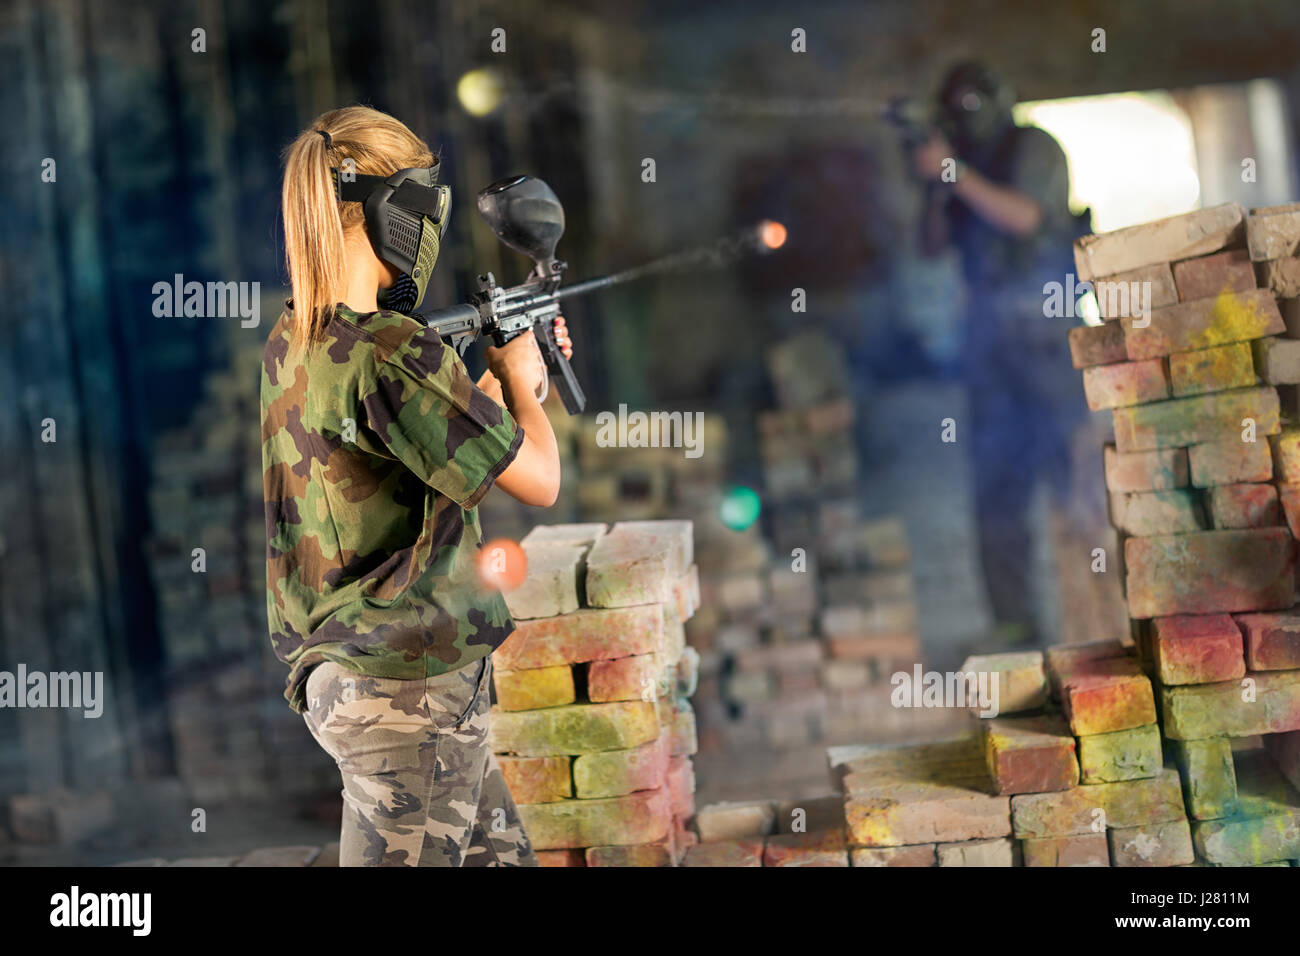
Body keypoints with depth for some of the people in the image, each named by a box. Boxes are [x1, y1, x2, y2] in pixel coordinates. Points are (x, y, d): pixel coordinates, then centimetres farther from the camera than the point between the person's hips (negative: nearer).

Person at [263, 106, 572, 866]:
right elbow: (539, 481, -12)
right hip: (412, 688, -9)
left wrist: (500, 372, 20)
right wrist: (520, 376, 5)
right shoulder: (395, 354, -21)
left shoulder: (291, 343, 6)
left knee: (501, 853, 18)